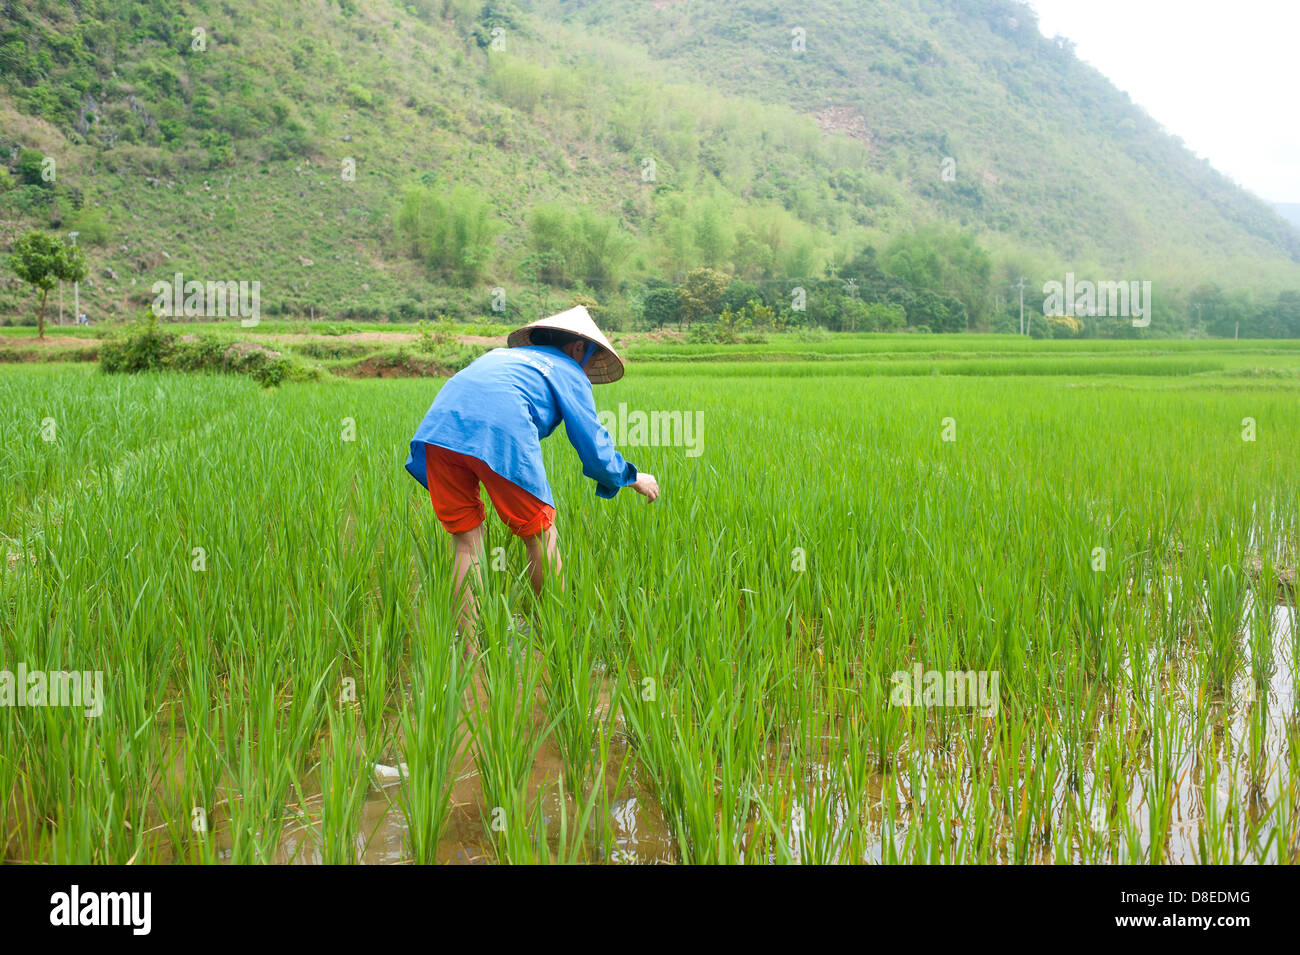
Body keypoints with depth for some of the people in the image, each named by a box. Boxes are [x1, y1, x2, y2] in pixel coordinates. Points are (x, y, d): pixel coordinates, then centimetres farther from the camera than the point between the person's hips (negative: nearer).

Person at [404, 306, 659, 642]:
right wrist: (631, 477, 36)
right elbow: (593, 447, 19)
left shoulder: (501, 355, 39)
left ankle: (469, 652, 11)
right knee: (539, 534, 12)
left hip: (440, 423, 5)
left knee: (465, 539, 12)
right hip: (501, 430, -5)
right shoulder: (569, 372, 23)